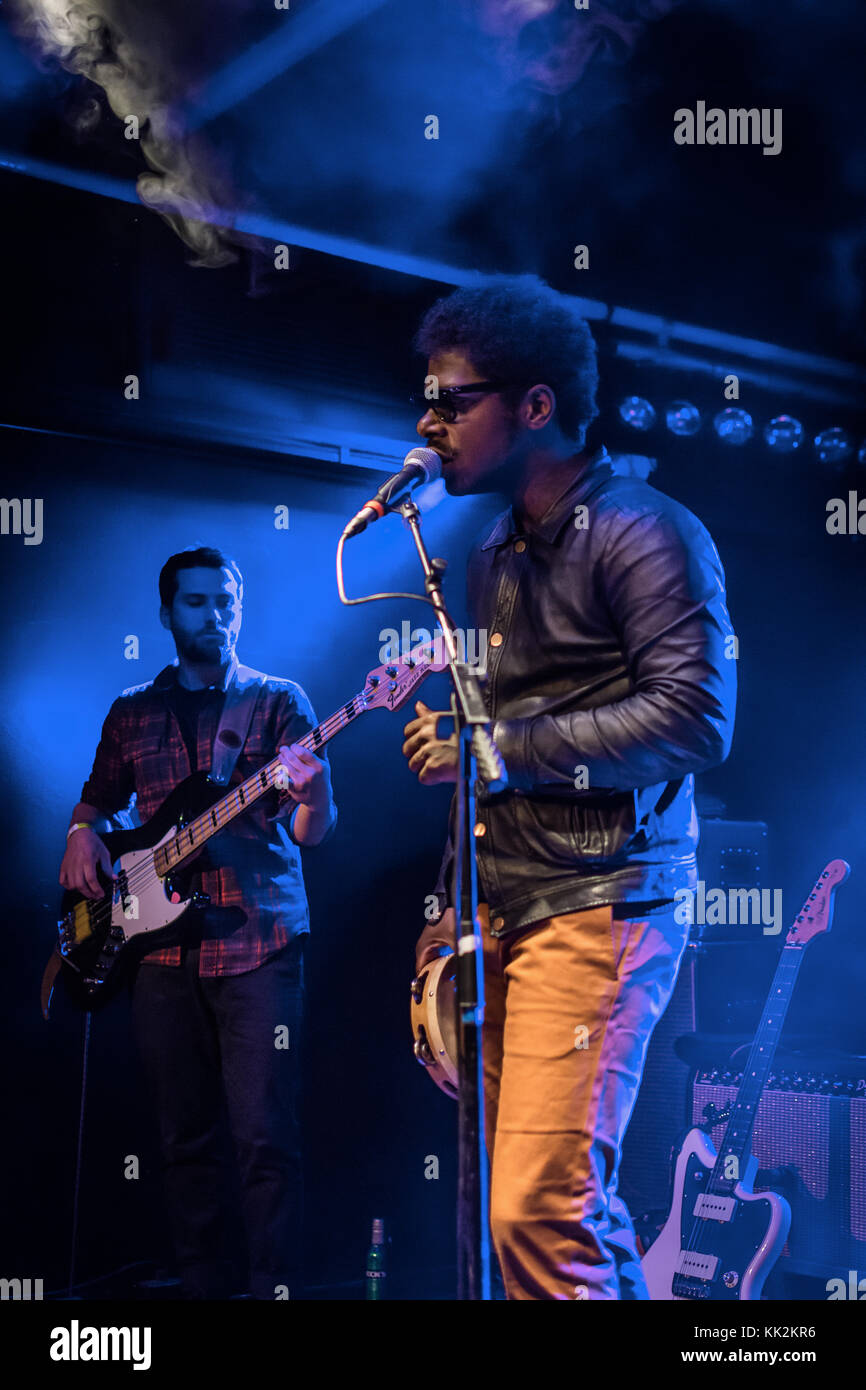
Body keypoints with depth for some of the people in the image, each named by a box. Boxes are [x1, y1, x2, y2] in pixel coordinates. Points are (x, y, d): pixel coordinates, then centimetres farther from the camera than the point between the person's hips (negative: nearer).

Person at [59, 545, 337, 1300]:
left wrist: (312, 798, -27)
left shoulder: (278, 700, 3)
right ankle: (210, 1285, 17)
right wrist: (83, 835, 2)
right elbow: (98, 800, 25)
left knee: (264, 1135, -6)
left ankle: (275, 1288, 1)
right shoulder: (132, 712, 13)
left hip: (256, 942, -3)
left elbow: (313, 831, -4)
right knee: (187, 1138, 8)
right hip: (161, 945, 4)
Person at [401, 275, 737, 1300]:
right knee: (571, 1203, 11)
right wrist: (454, 908, 20)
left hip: (597, 906, -8)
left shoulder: (645, 533, -7)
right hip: (503, 912, 8)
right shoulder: (494, 555, 19)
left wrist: (501, 746, -15)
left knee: (541, 1207, -15)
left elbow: (695, 720, -17)